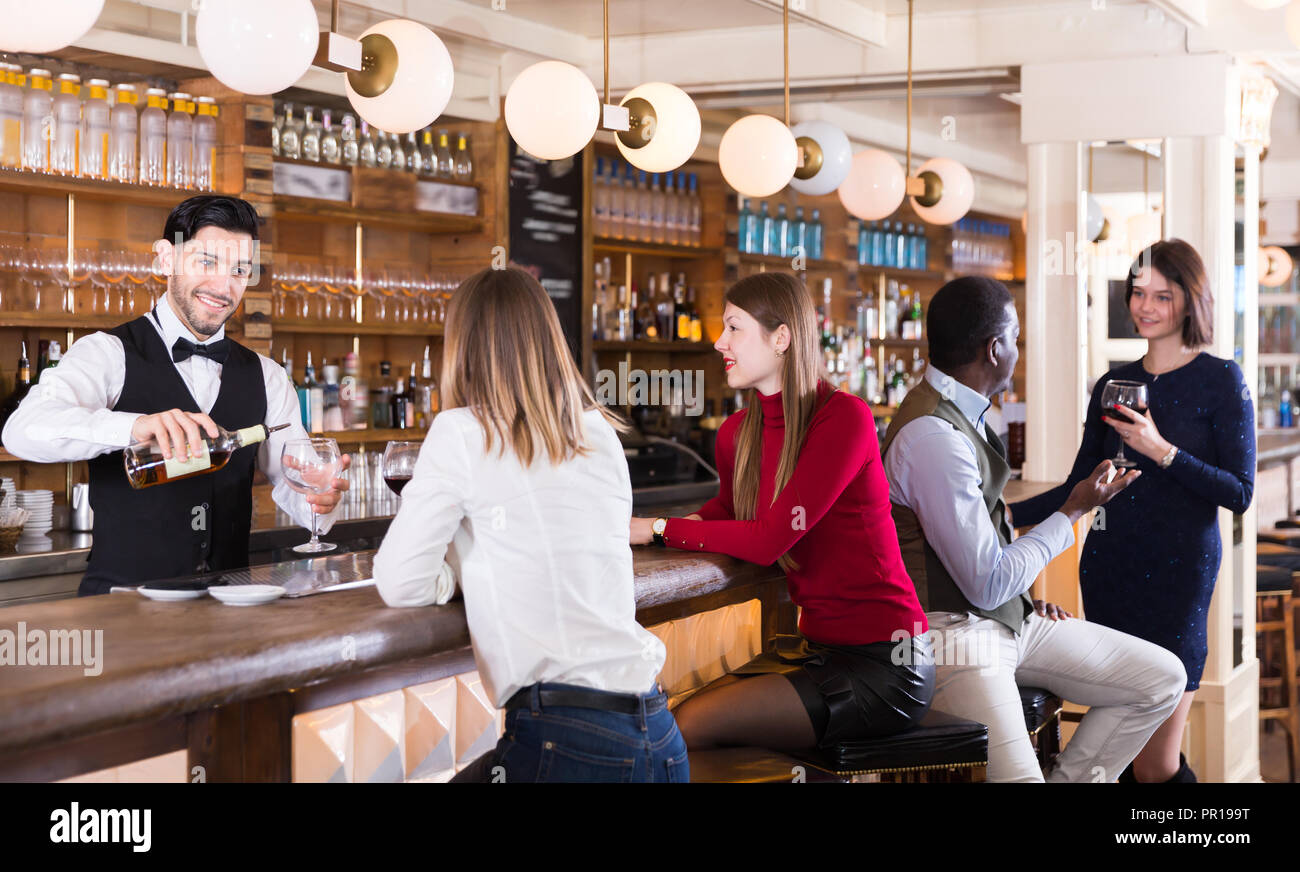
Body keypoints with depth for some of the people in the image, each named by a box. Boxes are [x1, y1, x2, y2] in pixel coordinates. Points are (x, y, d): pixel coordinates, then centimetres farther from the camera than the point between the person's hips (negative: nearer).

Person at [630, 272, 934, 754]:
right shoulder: (738, 433, 7)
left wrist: (658, 529, -12)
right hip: (815, 648, 7)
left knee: (692, 725, -18)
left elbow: (769, 538, -20)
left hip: (883, 665, -7)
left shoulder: (844, 417, -16)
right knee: (681, 718, -10)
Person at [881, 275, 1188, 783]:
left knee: (1162, 678, 7)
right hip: (952, 633, -10)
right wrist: (1072, 512, -8)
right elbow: (987, 585, -20)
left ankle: (1071, 778, 11)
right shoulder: (933, 436, -23)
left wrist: (1022, 592, 10)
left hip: (1008, 618, 10)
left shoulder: (963, 414, 9)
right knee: (1017, 776, -31)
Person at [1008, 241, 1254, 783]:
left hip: (1179, 572, -4)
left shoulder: (1220, 381, -1)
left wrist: (1162, 452, -17)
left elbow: (1240, 494, -6)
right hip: (1108, 568, 5)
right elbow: (1079, 489, 15)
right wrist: (1006, 515, 3)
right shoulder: (1113, 385, 13)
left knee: (1155, 763, -8)